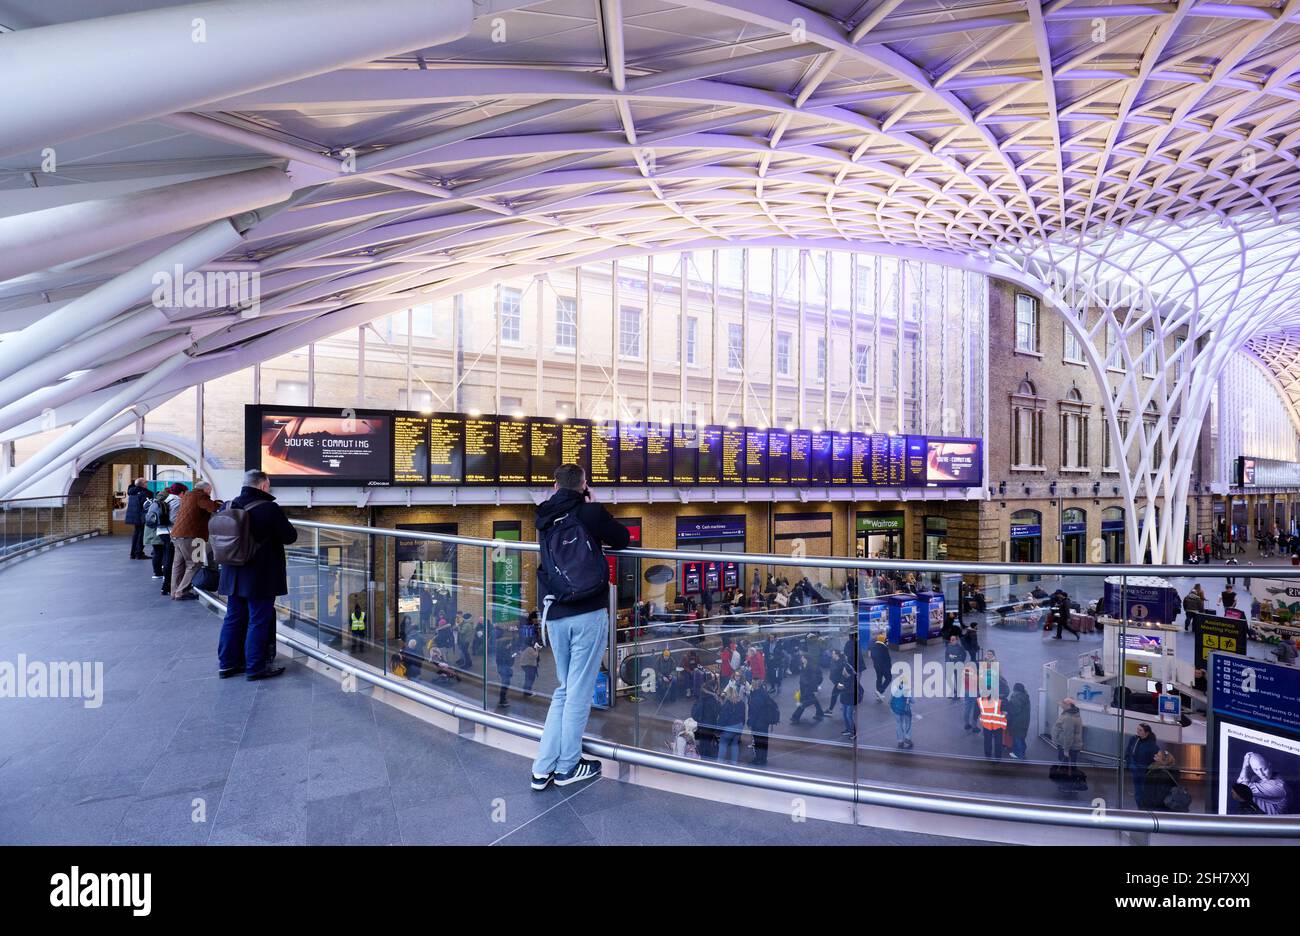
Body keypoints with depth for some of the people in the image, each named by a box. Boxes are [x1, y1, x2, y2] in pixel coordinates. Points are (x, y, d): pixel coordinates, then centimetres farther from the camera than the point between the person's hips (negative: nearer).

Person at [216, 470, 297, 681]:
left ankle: (227, 663, 25)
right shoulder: (269, 509, -18)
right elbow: (290, 536, -12)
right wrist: (272, 534, 8)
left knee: (233, 618, 17)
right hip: (262, 578, -7)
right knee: (259, 621, 2)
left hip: (234, 575, 7)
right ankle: (255, 667, 9)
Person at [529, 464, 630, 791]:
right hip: (588, 613, -5)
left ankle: (543, 768, 20)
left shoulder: (544, 519, 9)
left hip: (555, 615, 6)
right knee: (580, 691, 6)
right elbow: (623, 539, 5)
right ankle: (568, 766, 17)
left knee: (563, 689, 18)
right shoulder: (589, 512, -6)